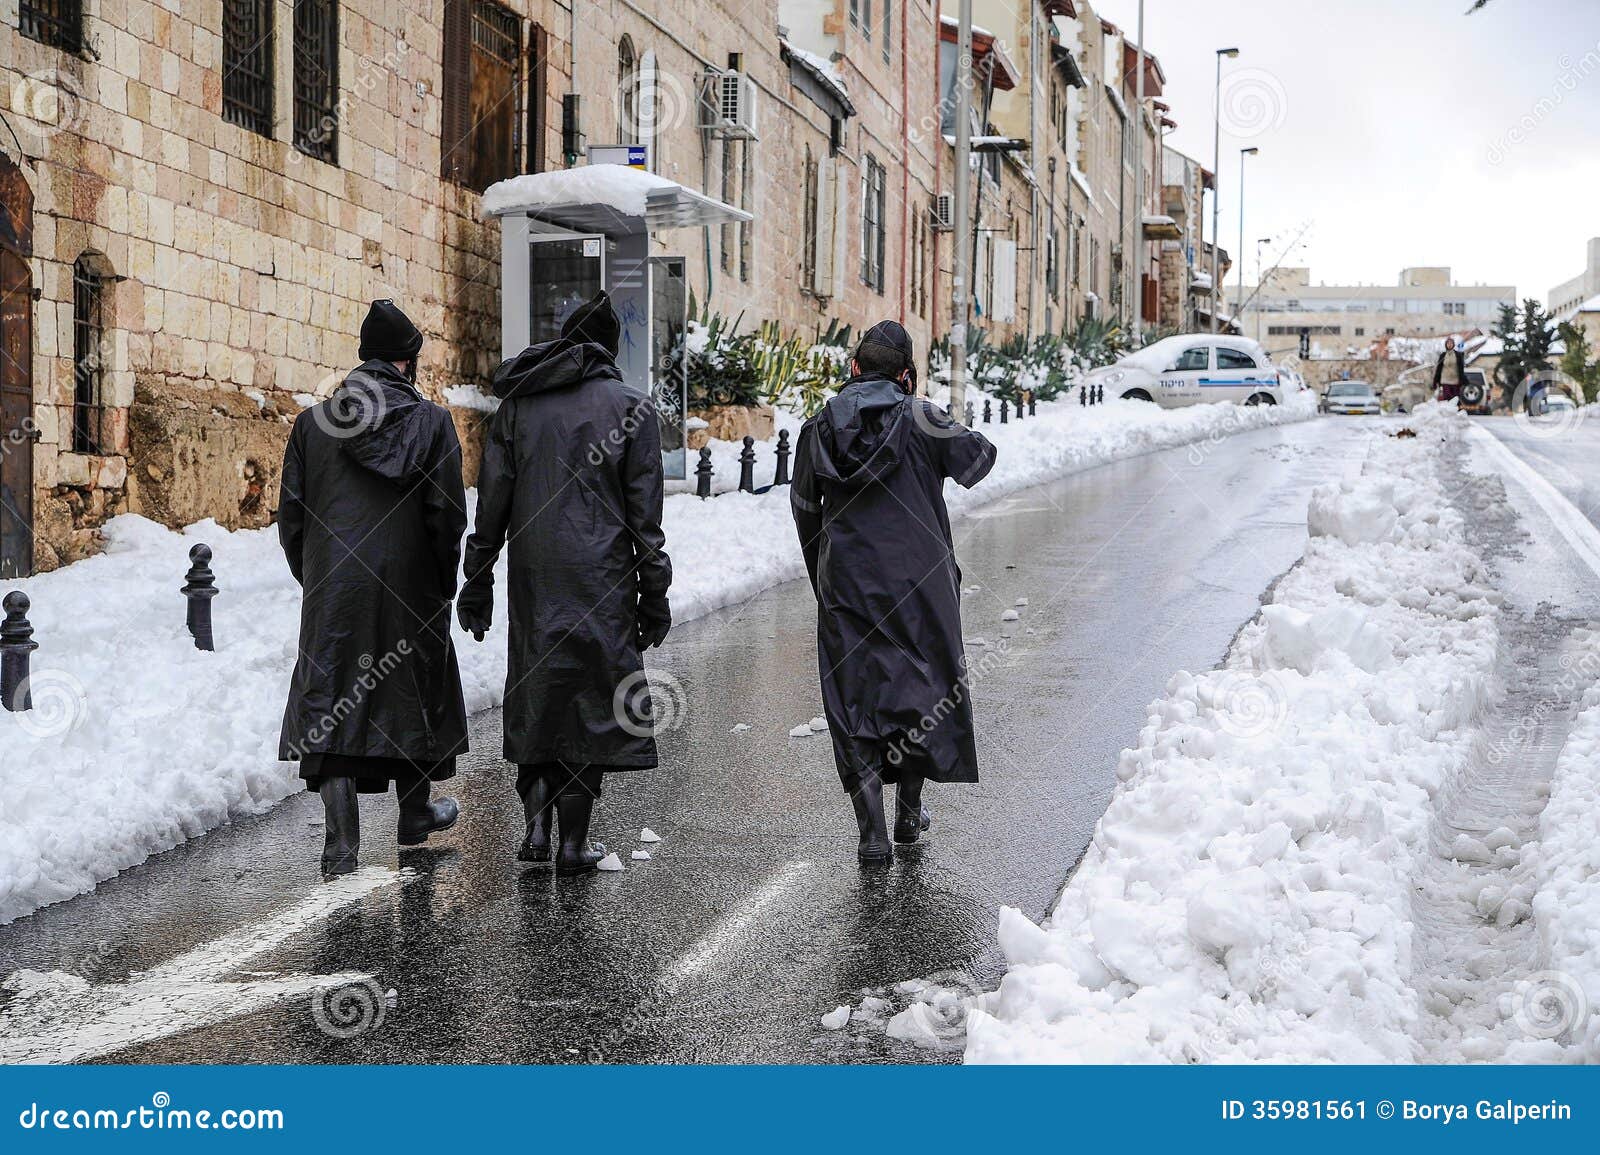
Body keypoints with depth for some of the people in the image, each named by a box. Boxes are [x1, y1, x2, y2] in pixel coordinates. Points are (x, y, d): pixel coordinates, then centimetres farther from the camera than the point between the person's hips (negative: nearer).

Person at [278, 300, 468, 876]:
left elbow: (291, 515, 3)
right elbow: (448, 514, -5)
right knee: (413, 692, 16)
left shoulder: (312, 423, 3)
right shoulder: (431, 421, -3)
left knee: (331, 701, 1)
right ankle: (415, 814, 33)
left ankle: (342, 842, -9)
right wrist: (443, 582, 7)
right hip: (409, 586, -1)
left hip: (331, 590, 1)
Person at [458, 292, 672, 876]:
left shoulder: (518, 403, 6)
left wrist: (477, 584, 10)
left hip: (531, 576, 3)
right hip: (600, 576, -3)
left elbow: (491, 502, 5)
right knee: (591, 695, 4)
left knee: (537, 691, 14)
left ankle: (536, 828, 7)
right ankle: (573, 842, 5)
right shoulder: (630, 407, -2)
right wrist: (654, 596, 0)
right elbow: (644, 514, -4)